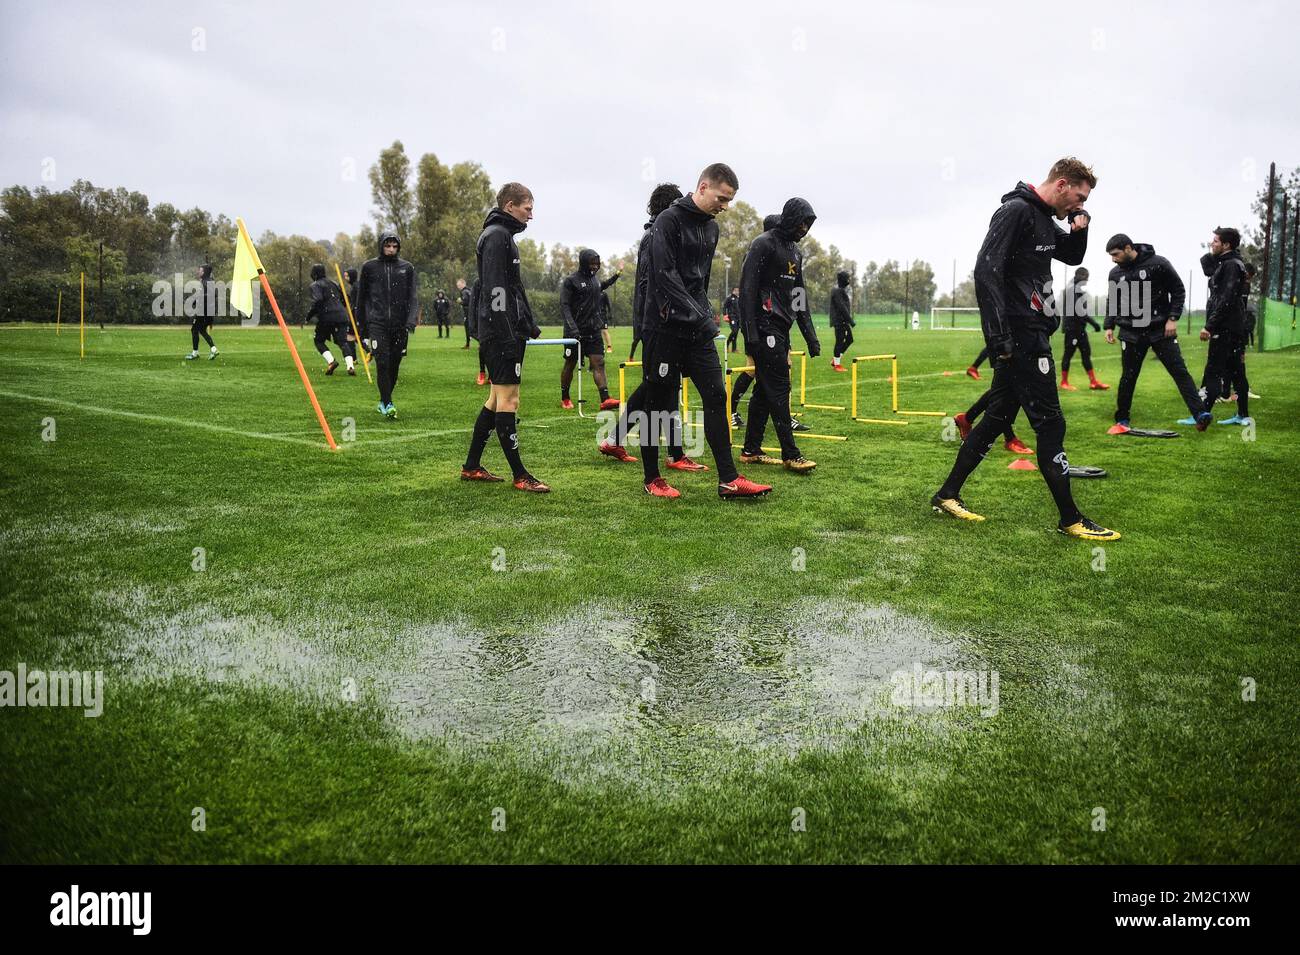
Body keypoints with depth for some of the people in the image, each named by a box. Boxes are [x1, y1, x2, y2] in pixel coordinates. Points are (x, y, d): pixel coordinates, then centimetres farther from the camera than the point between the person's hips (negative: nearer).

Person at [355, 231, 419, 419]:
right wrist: (361, 324, 13)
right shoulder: (369, 267, 7)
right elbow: (361, 297, 14)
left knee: (394, 364, 6)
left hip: (399, 325, 2)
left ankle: (384, 400, 22)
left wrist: (411, 320, -13)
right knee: (382, 363, -13)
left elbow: (413, 296, 2)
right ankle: (387, 404, -9)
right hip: (377, 323, -2)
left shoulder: (407, 268, 8)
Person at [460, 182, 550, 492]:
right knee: (507, 400, -7)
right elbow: (495, 290, -20)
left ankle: (472, 466, 19)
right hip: (501, 334, -11)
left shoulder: (502, 235, 21)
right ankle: (520, 476, -4)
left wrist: (530, 324, 20)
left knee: (497, 398, 13)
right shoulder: (496, 236, -11)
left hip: (508, 332, 11)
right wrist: (508, 336, -22)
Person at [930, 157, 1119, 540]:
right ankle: (1070, 519, 3)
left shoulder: (1044, 219, 18)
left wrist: (1079, 228, 10)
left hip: (1029, 337, 10)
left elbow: (1072, 256, 33)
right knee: (1050, 424, -5)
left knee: (997, 416, 13)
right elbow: (986, 270, -22)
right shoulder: (1016, 211, -13)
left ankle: (948, 494, 19)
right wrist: (999, 337, -27)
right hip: (1021, 337, -10)